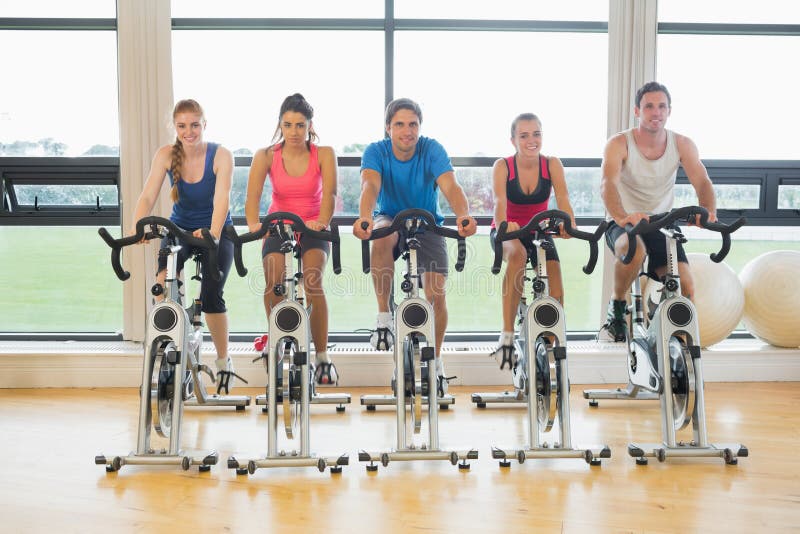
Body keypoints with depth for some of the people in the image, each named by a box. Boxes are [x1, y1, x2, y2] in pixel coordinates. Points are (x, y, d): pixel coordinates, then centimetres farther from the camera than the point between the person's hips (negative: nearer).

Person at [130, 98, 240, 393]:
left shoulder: (221, 155, -18)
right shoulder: (166, 154, -12)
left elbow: (222, 197, -31)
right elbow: (148, 195, -22)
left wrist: (213, 232, -49)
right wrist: (137, 226, -41)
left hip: (215, 231, -2)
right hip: (180, 228, 2)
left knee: (211, 295, -12)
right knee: (163, 284, -26)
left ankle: (224, 360, 10)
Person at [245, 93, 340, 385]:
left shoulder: (324, 154, -7)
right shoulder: (266, 156, -6)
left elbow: (329, 193, -21)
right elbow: (253, 194, -19)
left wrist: (322, 222, -42)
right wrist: (253, 224, -40)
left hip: (313, 228, -1)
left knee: (313, 281, -26)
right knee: (273, 281, -25)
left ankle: (322, 356, -14)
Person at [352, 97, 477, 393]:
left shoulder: (432, 150, -17)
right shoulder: (376, 151, -16)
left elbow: (450, 186, -32)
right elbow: (370, 186, -35)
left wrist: (463, 215, -54)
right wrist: (364, 217, -57)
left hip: (427, 224, 1)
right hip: (390, 219, -1)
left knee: (436, 294, -12)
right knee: (382, 236, -38)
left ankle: (436, 360, 13)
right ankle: (384, 315, -22)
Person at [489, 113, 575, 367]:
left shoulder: (552, 164, -8)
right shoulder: (502, 166, -13)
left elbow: (563, 198, -23)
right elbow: (499, 201, -29)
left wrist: (569, 223, -44)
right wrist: (503, 224, -52)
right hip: (507, 232, -2)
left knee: (554, 271, -25)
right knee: (517, 253, -36)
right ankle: (507, 335, -34)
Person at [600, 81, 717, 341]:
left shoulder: (682, 145, -2)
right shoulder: (619, 143, -12)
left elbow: (702, 182, -14)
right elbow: (608, 184, -29)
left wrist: (709, 212, -36)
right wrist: (621, 217, -49)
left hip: (662, 225, 3)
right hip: (624, 223, -3)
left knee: (685, 288, -15)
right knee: (635, 249, -38)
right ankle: (617, 306, -12)